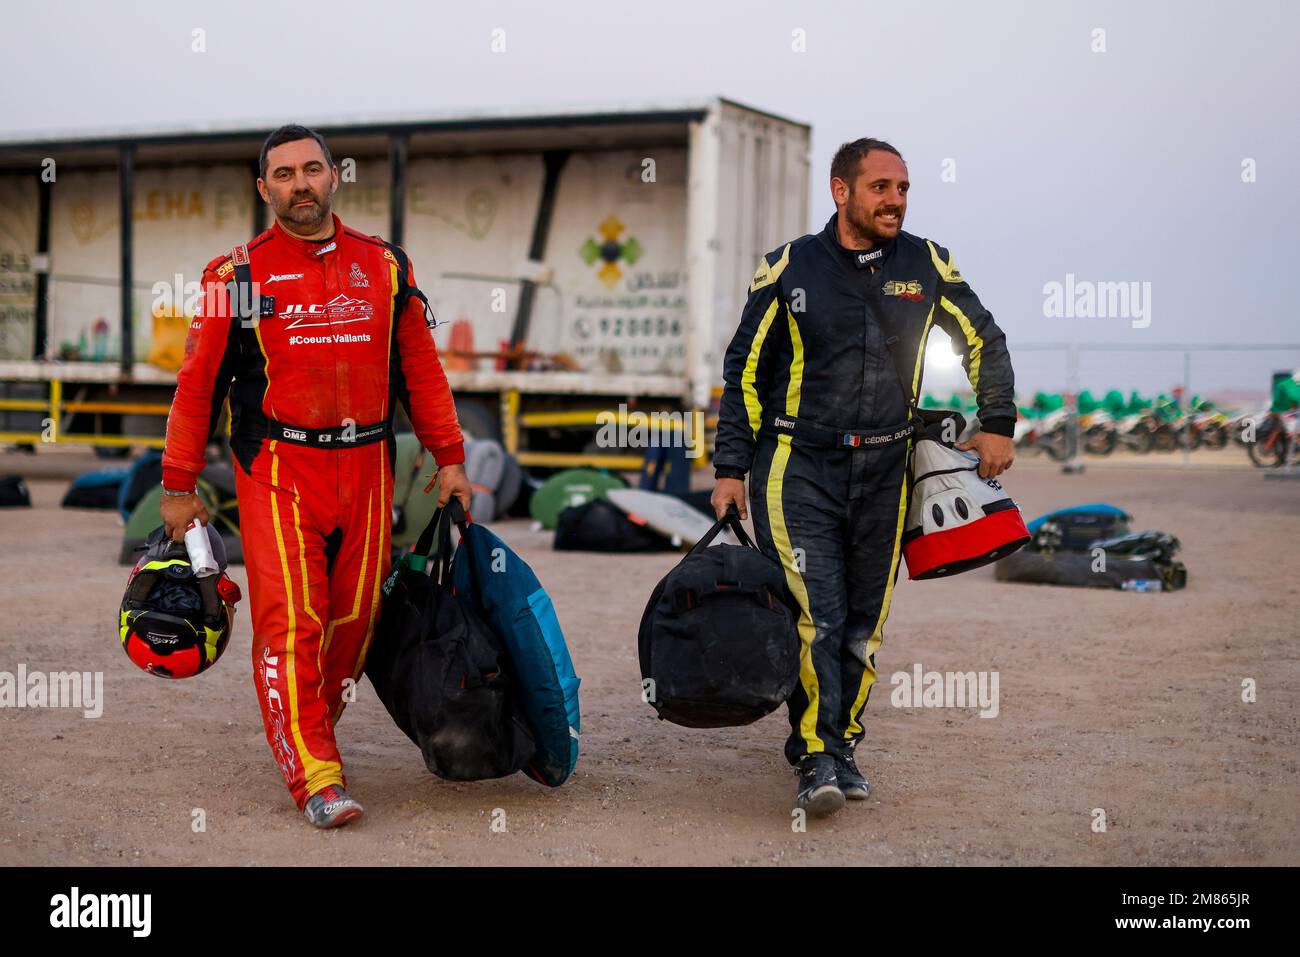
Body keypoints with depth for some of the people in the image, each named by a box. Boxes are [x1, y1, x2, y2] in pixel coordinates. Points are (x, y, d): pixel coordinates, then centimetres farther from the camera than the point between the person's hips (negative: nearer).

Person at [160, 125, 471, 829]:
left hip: (366, 467, 3)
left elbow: (421, 371, 15)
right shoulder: (239, 274, 2)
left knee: (356, 615, 6)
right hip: (277, 472, -3)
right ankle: (315, 777, -9)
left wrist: (449, 460, 12)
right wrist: (178, 487, 3)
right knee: (290, 621, -10)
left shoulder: (385, 266, 10)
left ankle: (308, 731, 26)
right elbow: (198, 384, 4)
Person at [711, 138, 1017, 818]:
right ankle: (815, 757, -6)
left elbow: (984, 341, 16)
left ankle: (839, 744, 22)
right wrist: (731, 468, -1)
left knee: (864, 621, 8)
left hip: (884, 471, 3)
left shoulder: (926, 265, 4)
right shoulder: (790, 268, -2)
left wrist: (997, 425, 8)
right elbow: (744, 371, 2)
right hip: (797, 466, -3)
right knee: (816, 616, -13)